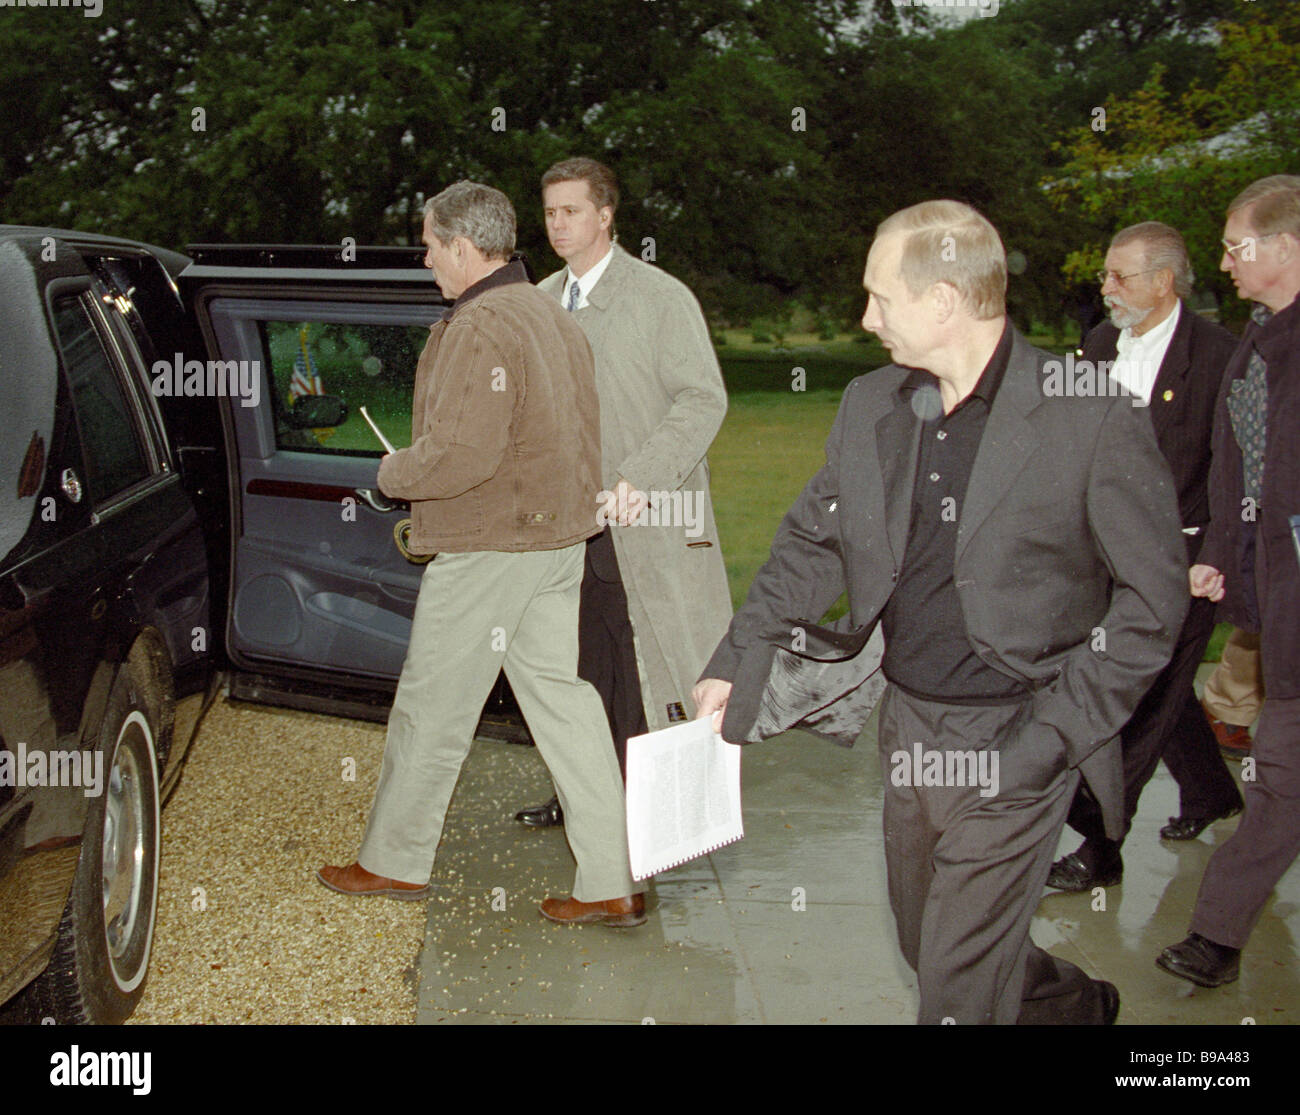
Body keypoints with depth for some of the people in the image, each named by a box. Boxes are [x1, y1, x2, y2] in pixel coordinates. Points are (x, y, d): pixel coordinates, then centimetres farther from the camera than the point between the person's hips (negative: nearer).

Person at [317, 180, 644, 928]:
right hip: (559, 539, 9)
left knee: (430, 711, 7)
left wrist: (393, 473, -5)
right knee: (567, 705, 9)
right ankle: (614, 884, 10)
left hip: (485, 552, -9)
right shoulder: (553, 316, 13)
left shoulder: (479, 329, -17)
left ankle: (395, 860, 23)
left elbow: (461, 452, -24)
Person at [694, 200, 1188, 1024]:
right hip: (909, 723, 7)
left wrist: (1058, 731, -15)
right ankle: (1076, 1003, 48)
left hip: (1014, 742, -6)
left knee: (961, 972, 1)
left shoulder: (1092, 419, -16)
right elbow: (813, 544, 11)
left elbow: (1153, 598, -11)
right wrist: (737, 664, 5)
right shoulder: (871, 406, 2)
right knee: (926, 941, 22)